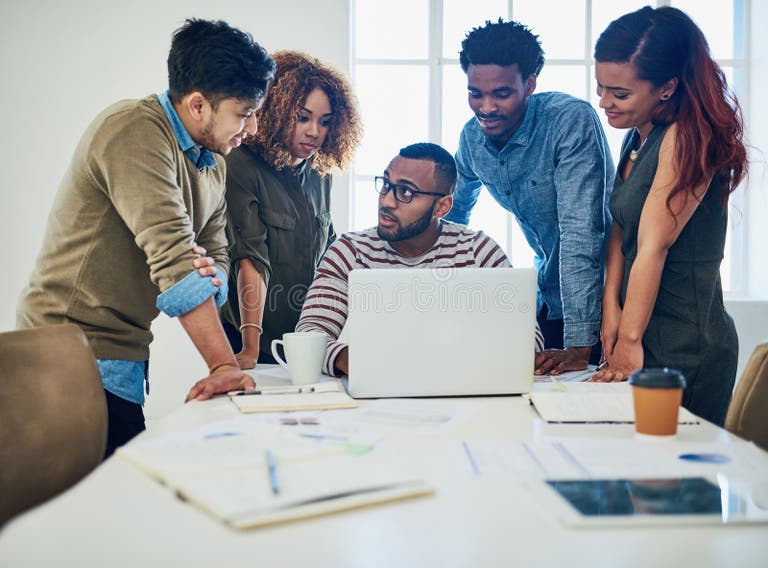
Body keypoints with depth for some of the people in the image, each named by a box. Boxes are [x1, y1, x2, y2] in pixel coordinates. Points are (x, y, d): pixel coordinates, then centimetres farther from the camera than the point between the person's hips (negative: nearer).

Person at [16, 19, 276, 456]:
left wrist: (210, 274, -16)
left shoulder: (214, 164, 12)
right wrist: (224, 364, -27)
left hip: (123, 358, 8)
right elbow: (170, 253, -25)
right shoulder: (136, 130, -17)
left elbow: (216, 255, 10)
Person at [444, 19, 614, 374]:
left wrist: (579, 345, -33)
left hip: (598, 301, -5)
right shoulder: (472, 136, -4)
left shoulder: (571, 121, -23)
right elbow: (453, 216, 14)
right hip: (546, 298, 6)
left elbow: (581, 230, -30)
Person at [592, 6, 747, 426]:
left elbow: (653, 246, -18)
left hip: (684, 347, -8)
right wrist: (610, 309, -5)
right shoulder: (637, 137, 11)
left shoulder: (687, 139, -15)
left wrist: (630, 340, -18)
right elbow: (620, 230, 7)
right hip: (648, 335, 8)